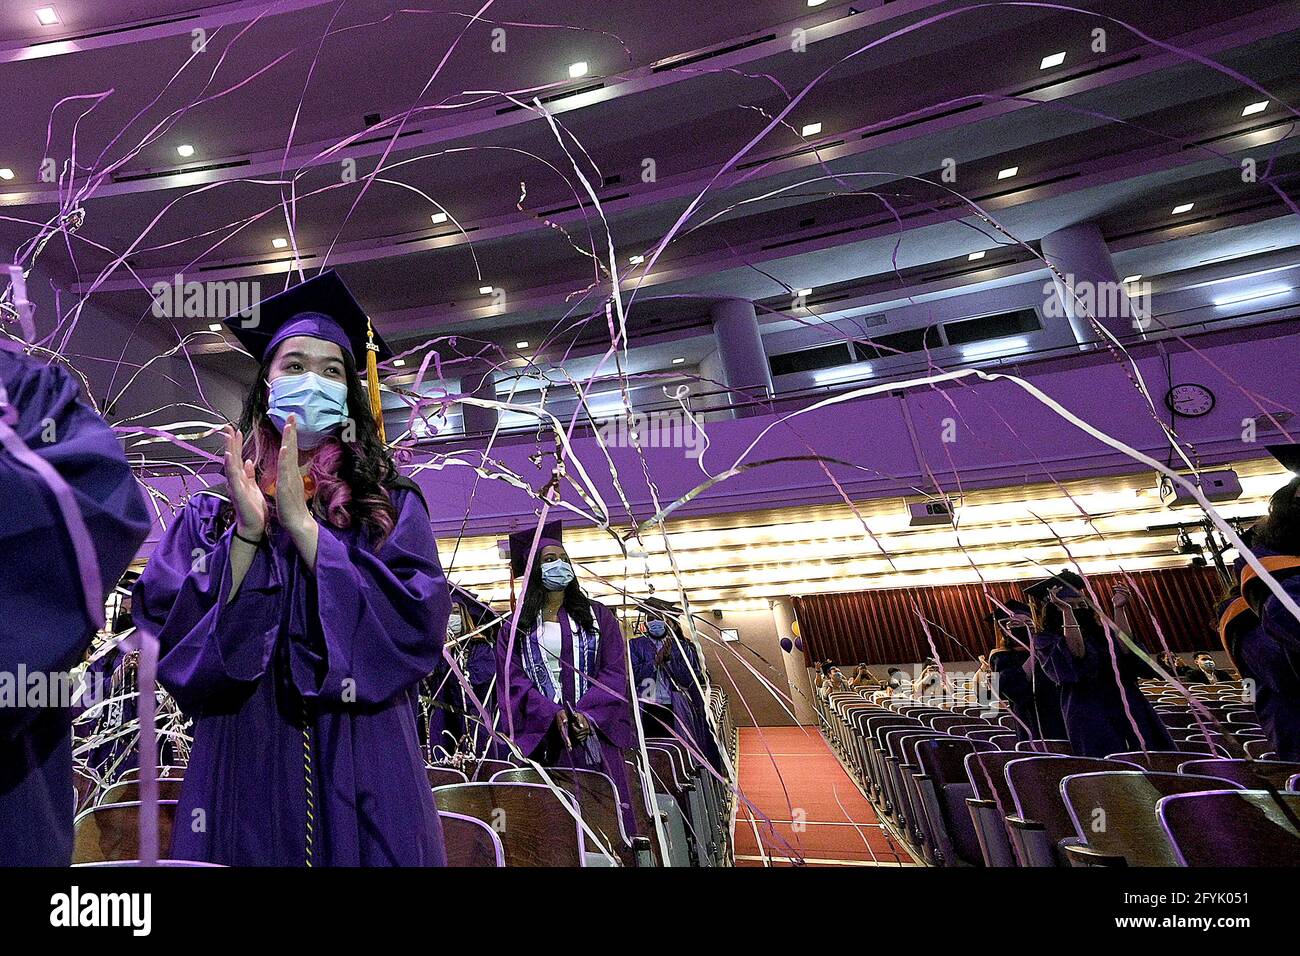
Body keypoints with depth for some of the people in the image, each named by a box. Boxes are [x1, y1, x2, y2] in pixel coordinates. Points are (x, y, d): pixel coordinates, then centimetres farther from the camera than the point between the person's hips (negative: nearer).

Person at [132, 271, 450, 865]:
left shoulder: (391, 508, -1)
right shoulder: (209, 515, 5)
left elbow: (418, 629, -15)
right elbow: (167, 643, -4)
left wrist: (301, 523, -18)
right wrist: (247, 534, -18)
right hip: (244, 773, 2)